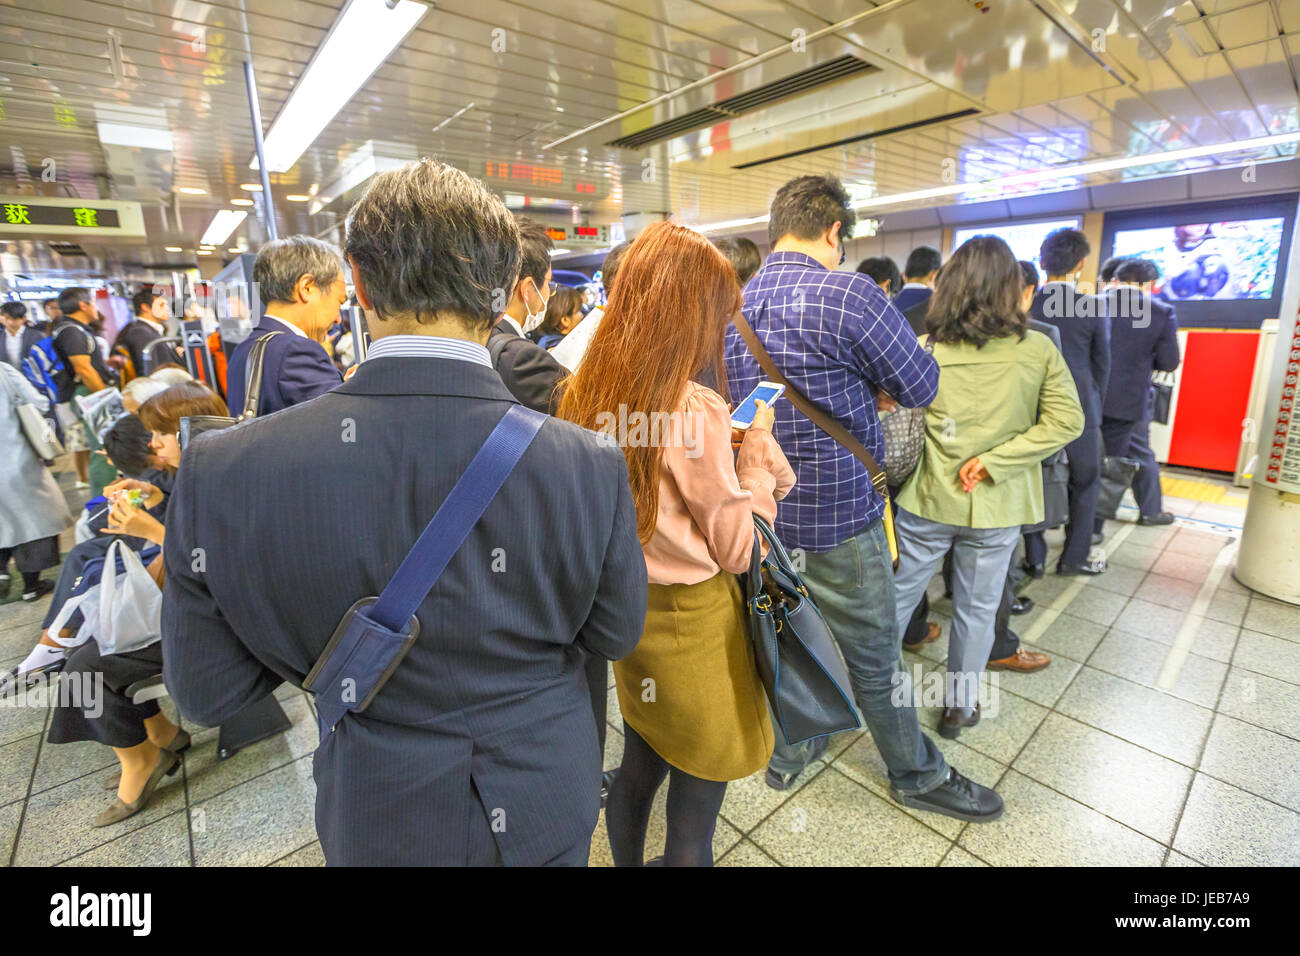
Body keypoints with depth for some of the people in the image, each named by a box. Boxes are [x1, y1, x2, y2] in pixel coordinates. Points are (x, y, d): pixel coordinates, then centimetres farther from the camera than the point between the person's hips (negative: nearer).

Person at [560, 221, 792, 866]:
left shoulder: (584, 396, -3)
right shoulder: (695, 409, -23)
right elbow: (741, 548, -14)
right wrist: (758, 443, -7)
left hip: (626, 613, 7)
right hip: (695, 625, -7)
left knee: (638, 767, 28)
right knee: (695, 803, 16)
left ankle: (626, 859, 49)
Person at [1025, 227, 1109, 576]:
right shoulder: (1095, 307, -9)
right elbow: (1102, 364, -1)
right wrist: (1094, 403, 14)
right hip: (1079, 409, -1)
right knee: (1085, 484, 13)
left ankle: (1034, 558, 16)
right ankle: (1075, 558, 21)